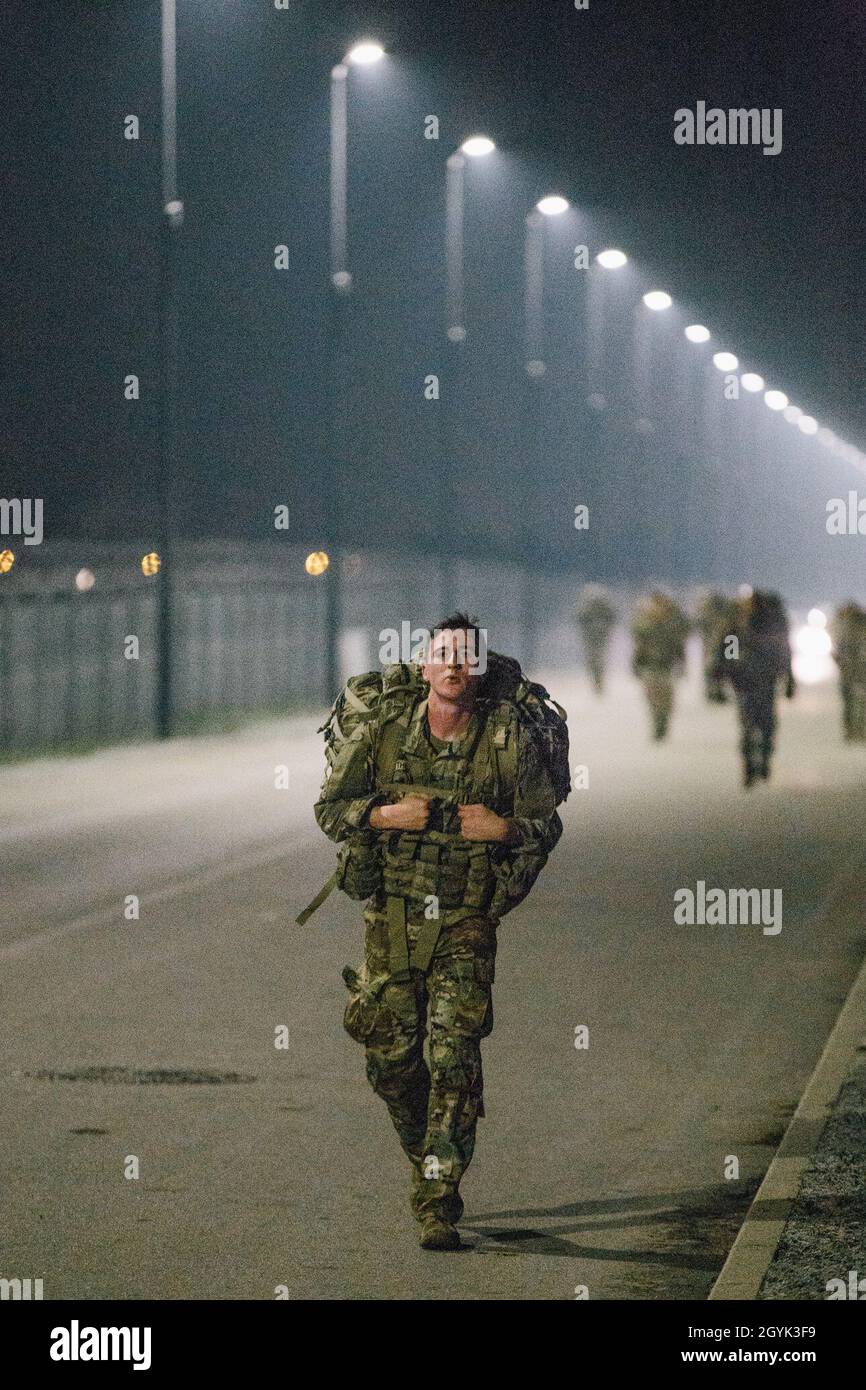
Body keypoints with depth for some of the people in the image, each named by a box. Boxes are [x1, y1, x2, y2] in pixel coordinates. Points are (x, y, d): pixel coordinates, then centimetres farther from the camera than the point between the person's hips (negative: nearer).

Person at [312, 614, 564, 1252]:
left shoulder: (511, 738, -6)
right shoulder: (384, 727, -3)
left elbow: (546, 826, 2)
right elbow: (330, 807, 2)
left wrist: (505, 828, -18)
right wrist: (383, 815, -15)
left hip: (465, 927, -2)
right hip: (391, 918, 2)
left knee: (454, 1058, -13)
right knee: (392, 1060, 7)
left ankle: (439, 1203, -11)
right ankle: (428, 1165, 33)